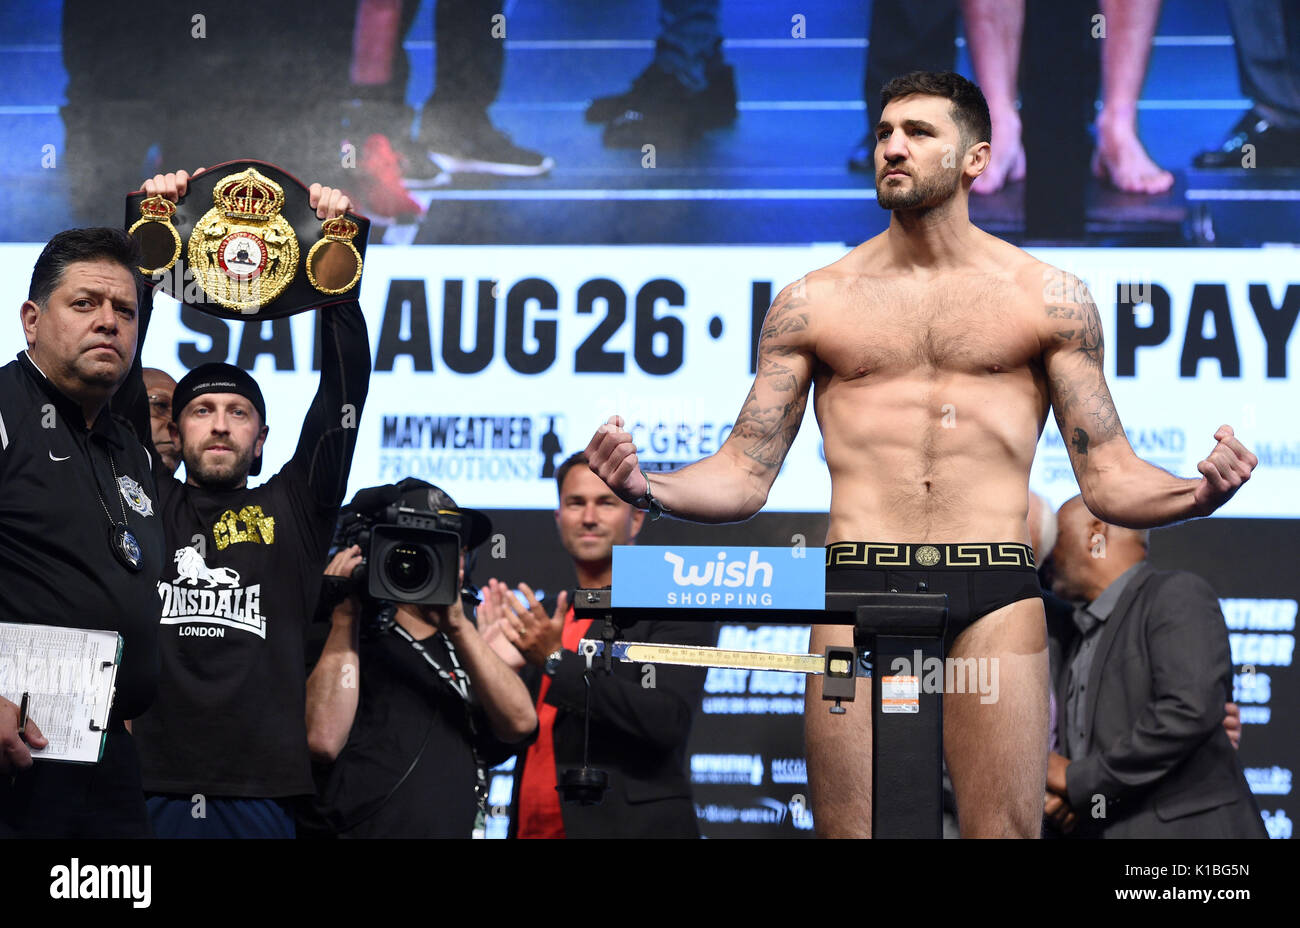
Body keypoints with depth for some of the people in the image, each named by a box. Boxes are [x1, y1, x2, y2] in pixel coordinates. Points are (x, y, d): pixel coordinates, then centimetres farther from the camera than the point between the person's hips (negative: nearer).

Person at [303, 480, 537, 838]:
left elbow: (520, 723, 1)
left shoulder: (461, 649, 18)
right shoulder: (345, 639, 5)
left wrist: (459, 627, -8)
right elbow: (322, 740, -11)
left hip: (456, 829, 5)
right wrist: (345, 615, -6)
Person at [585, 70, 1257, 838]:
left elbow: (1110, 480, 7)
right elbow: (744, 478, 11)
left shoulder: (1049, 298, 10)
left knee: (1008, 828, -7)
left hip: (996, 597, 0)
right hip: (861, 590, 1)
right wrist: (648, 488, -9)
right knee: (850, 828, -3)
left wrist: (1199, 494, -14)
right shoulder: (813, 303, 12)